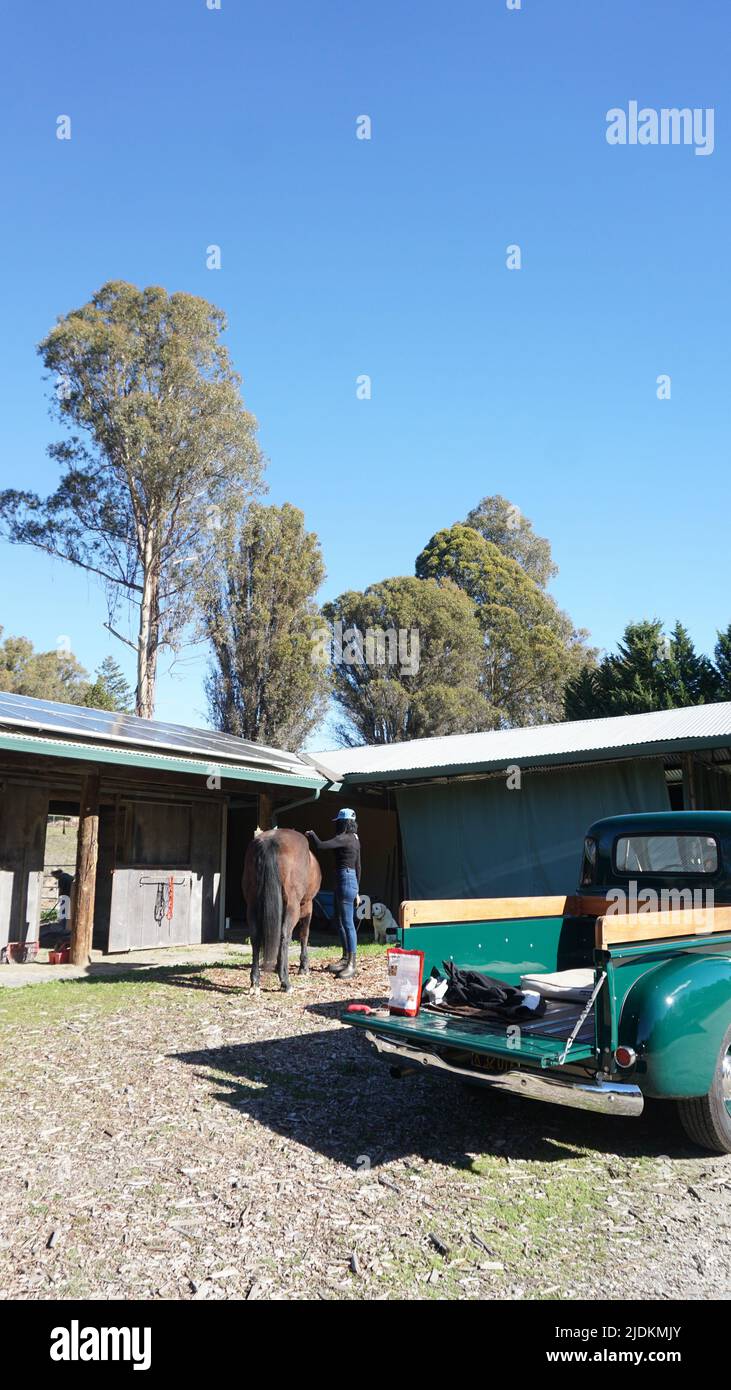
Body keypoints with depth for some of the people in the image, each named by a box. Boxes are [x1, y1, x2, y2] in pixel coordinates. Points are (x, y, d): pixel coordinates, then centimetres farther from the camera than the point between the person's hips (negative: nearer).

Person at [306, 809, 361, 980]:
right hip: (351, 879, 10)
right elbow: (358, 866, 18)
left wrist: (311, 834, -2)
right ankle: (345, 958, 25)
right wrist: (356, 889, 23)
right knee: (340, 922, 17)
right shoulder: (354, 839, 14)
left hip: (345, 880, -10)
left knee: (348, 922, -8)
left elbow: (320, 845, -23)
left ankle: (351, 965, -6)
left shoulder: (344, 838, -15)